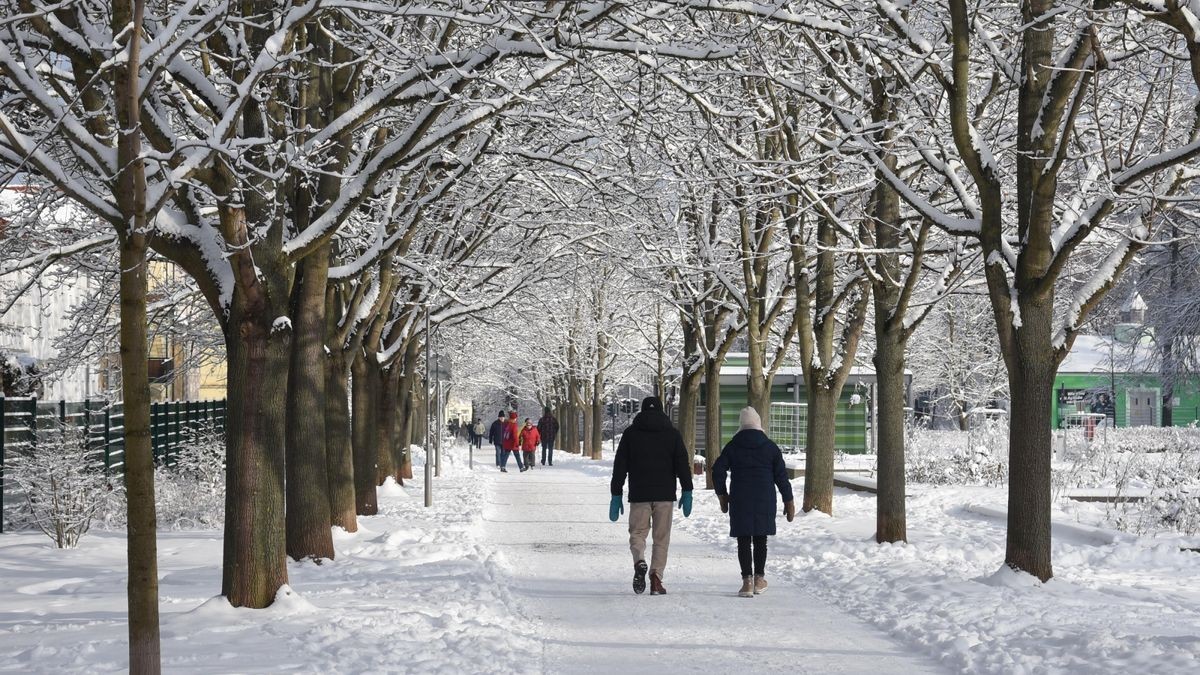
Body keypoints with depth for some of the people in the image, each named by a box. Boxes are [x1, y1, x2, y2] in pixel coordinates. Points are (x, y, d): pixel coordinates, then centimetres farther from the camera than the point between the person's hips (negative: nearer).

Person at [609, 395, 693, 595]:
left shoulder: (630, 433, 6)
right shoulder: (672, 434, 7)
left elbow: (620, 466, 5)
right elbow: (682, 464, 0)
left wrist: (616, 496, 7)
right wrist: (687, 492, 1)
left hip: (639, 494, 0)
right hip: (665, 494, 0)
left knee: (637, 533, 8)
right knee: (661, 538, 6)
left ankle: (640, 562, -21)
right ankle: (656, 579, -3)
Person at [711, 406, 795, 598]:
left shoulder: (732, 446, 1)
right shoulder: (770, 447, 2)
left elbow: (718, 471, -2)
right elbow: (781, 476, 2)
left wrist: (722, 495, 10)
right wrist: (788, 501, 8)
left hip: (740, 501, -1)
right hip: (765, 501, 1)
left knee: (743, 541, 1)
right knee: (760, 539, 12)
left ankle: (747, 581, -7)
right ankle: (759, 579, 17)